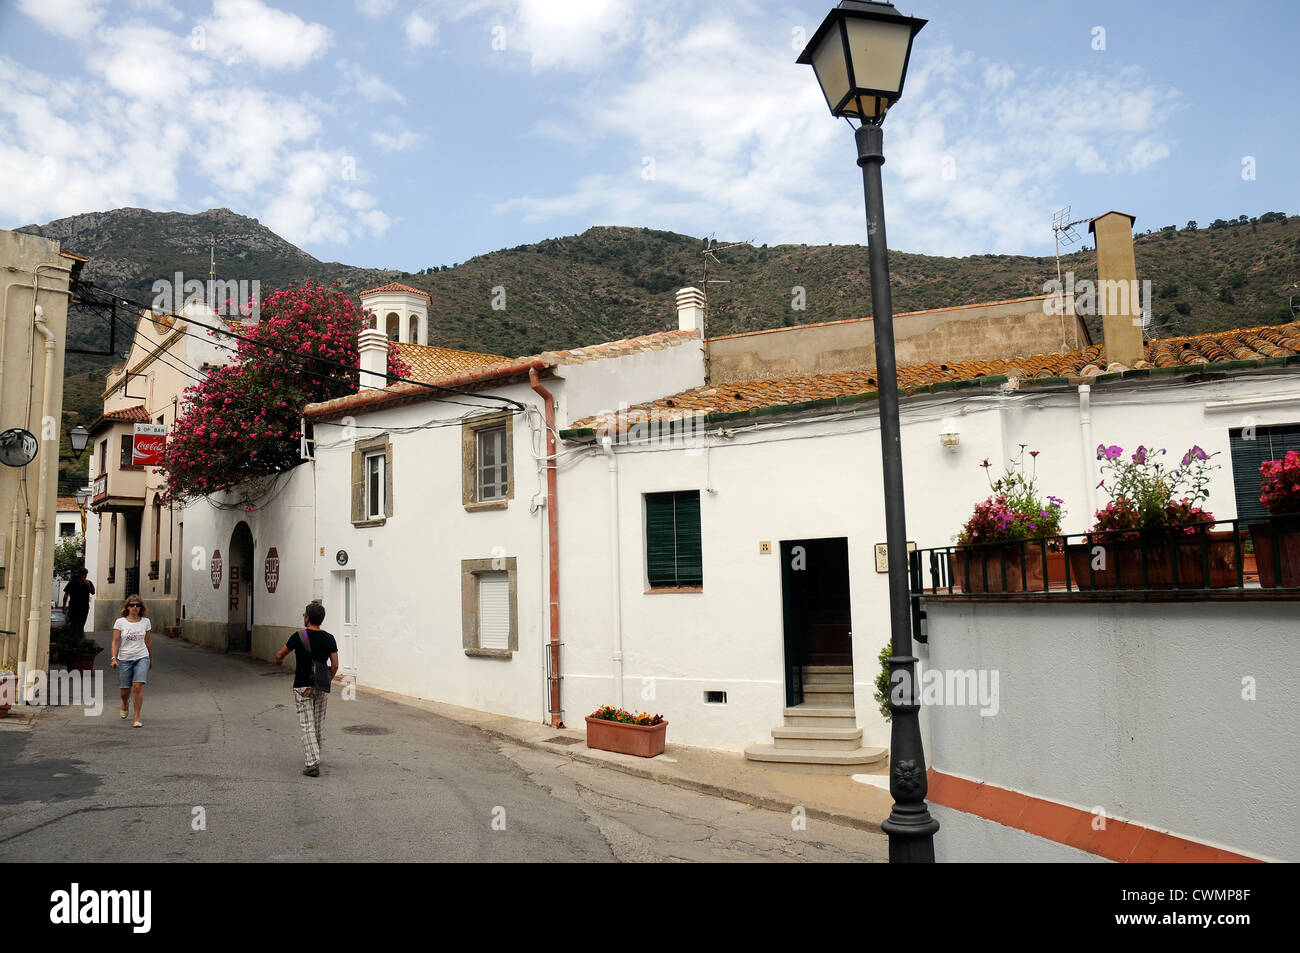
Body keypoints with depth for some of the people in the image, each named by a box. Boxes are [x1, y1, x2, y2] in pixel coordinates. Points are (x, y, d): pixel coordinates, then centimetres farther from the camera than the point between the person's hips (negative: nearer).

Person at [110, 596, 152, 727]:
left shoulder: (145, 621, 5)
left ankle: (137, 718, -8)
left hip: (142, 658, 0)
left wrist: (151, 658, 20)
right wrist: (114, 658, -13)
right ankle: (125, 704, 45)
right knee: (125, 691, 8)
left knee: (138, 687, -14)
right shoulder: (120, 622, -1)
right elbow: (115, 642, -2)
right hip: (124, 659, 0)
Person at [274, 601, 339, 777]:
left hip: (303, 687, -3)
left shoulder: (299, 636, -10)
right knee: (319, 726, 17)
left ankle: (312, 764, -12)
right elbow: (335, 665, -3)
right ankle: (315, 757, 29)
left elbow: (279, 655, 4)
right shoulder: (329, 639, -1)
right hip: (322, 688, 3)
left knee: (307, 726, -4)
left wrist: (278, 660, 28)